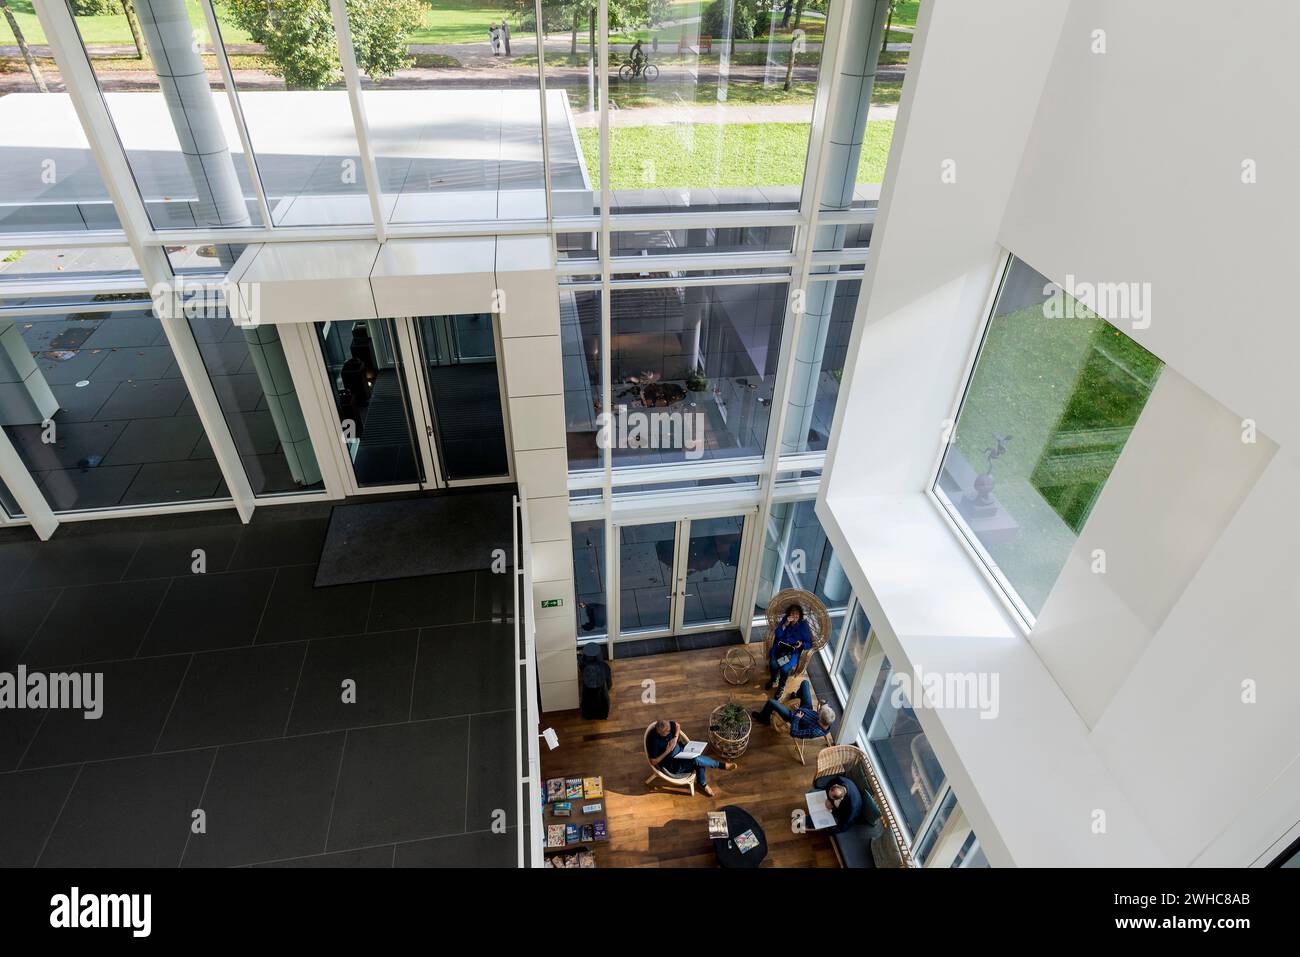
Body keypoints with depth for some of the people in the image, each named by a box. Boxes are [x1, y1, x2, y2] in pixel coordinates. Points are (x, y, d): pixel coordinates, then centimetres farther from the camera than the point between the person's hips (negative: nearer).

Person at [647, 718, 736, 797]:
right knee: (696, 760, -24)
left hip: (679, 751, 7)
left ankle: (702, 783, 9)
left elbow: (677, 725, 7)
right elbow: (653, 762, -22)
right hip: (670, 765, -7)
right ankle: (722, 765, -5)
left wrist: (676, 738, -11)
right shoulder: (654, 741, -30)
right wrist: (667, 751, -29)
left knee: (699, 759, -16)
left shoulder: (667, 725, -15)